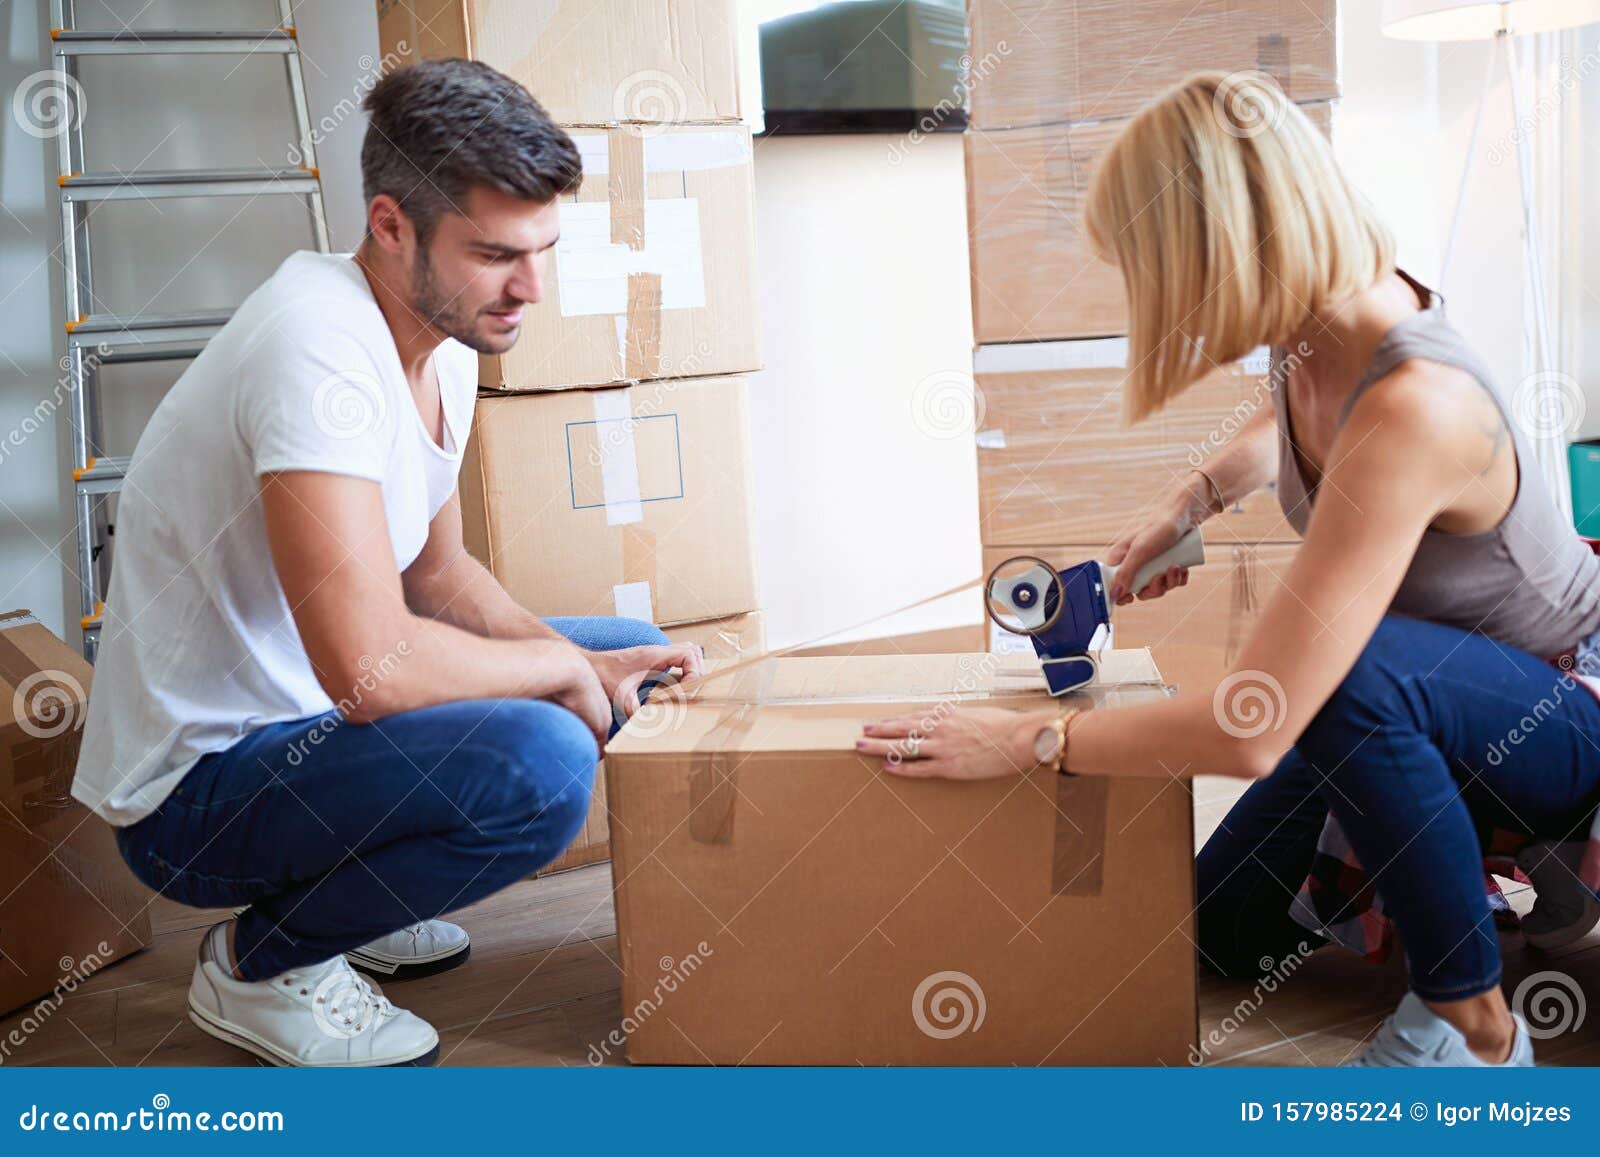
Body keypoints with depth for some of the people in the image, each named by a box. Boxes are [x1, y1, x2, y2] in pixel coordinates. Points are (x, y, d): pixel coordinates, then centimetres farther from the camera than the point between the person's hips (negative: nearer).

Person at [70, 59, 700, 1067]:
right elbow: (371, 664, -36)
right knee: (538, 762, -32)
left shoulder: (446, 342, 3)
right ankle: (261, 963, -5)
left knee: (632, 656, 11)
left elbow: (438, 574, 12)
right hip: (192, 787, -9)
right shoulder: (316, 347, -28)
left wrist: (590, 667, -4)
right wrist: (560, 664, -18)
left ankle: (347, 886, 15)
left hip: (309, 712, 10)